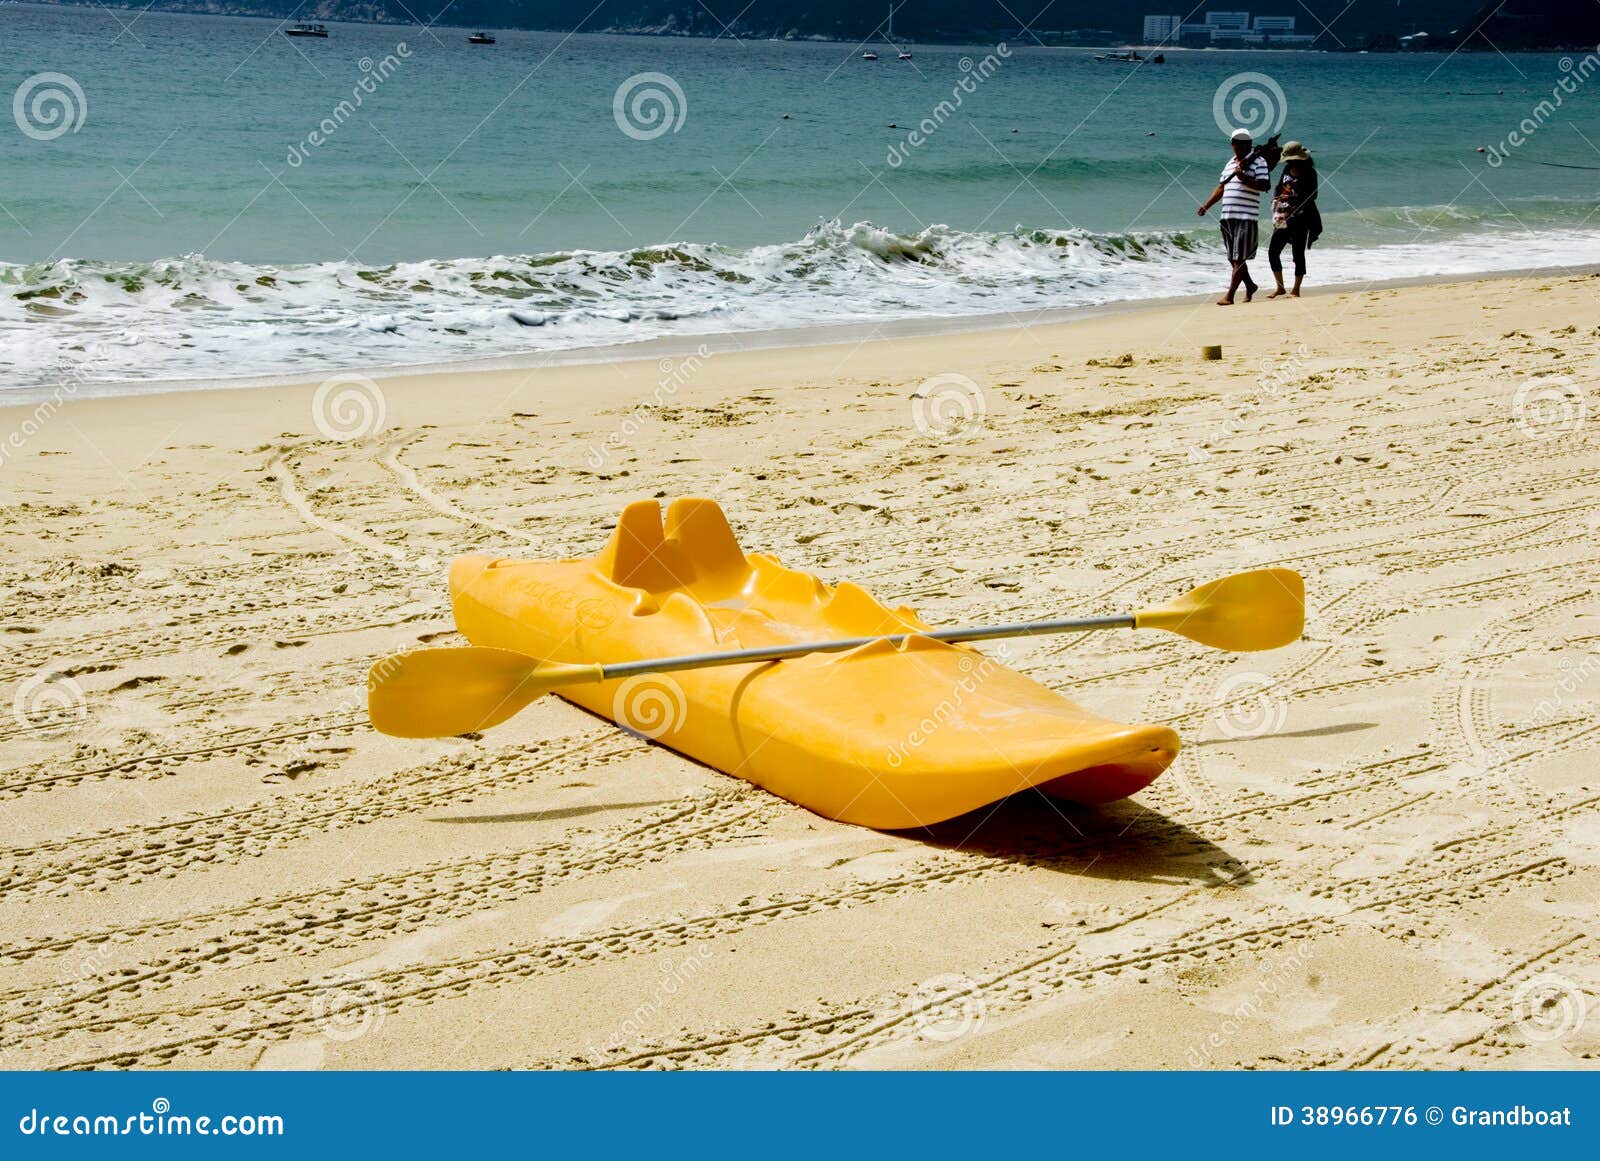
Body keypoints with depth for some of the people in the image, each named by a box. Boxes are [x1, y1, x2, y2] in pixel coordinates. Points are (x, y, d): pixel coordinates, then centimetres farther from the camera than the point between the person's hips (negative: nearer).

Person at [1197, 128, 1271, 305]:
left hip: (1247, 217, -7)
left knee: (1239, 258, -8)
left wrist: (1244, 178, -21)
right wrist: (1206, 205, 14)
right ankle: (1249, 285, 33)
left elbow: (1266, 185, -13)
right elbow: (1221, 187, 23)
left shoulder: (1258, 161, -2)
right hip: (1227, 216, 7)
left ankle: (1229, 296, -10)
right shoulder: (1230, 163, 20)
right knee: (1232, 258, 13)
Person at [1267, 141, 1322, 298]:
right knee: (1273, 251, 3)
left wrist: (1291, 198, -26)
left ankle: (1296, 290, 5)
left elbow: (1312, 196, -16)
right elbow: (1279, 187, 19)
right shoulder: (1287, 169, 9)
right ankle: (1280, 288, 14)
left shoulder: (1309, 173, -9)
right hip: (1284, 217, 7)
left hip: (1302, 217, -7)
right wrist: (1275, 201, -1)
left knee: (1298, 253, -4)